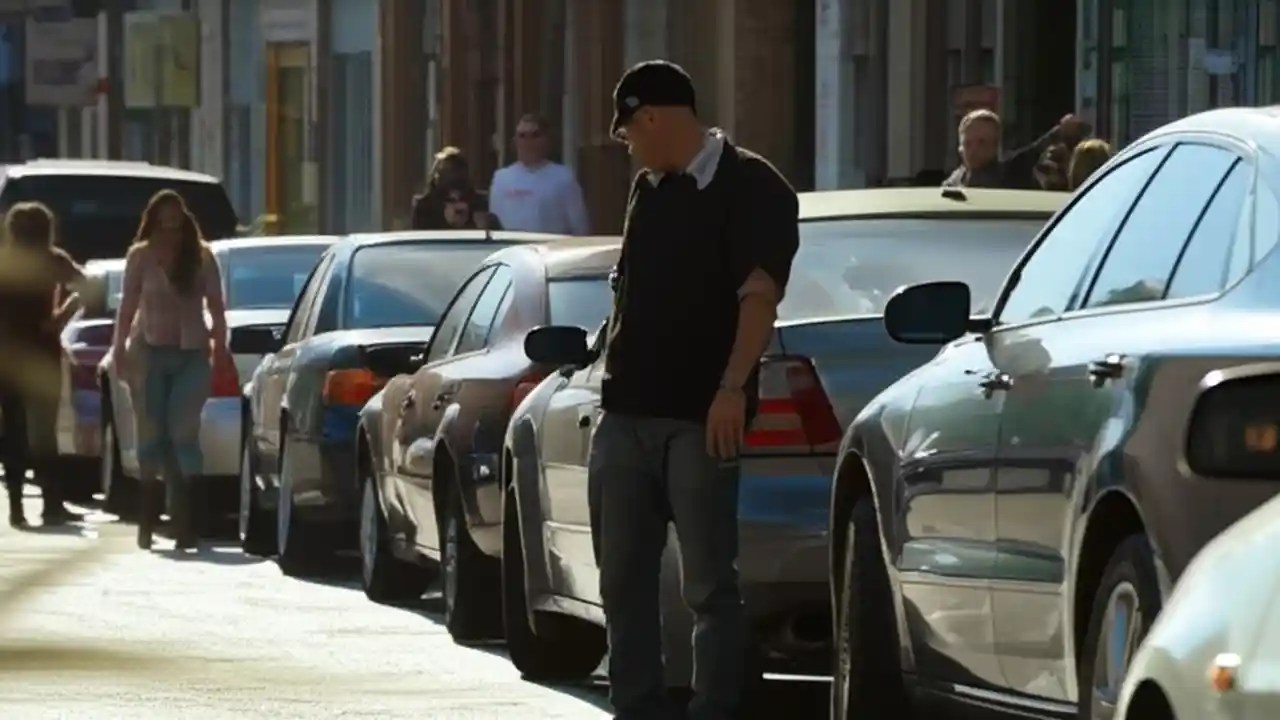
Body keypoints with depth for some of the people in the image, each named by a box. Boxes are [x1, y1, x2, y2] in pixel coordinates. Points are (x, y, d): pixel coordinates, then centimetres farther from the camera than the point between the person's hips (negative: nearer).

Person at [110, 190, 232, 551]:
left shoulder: (201, 257, 4)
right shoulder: (141, 256, 4)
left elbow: (216, 305, 4)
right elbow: (129, 304, 5)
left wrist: (220, 345, -5)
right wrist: (119, 347, -1)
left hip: (191, 354, -1)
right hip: (149, 351, 1)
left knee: (183, 433, -8)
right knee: (151, 434, 2)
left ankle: (185, 522, -10)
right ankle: (147, 520, 7)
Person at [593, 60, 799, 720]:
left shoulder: (751, 188, -5)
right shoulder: (648, 190, 17)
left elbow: (759, 295, -14)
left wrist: (732, 388, -23)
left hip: (699, 417, -8)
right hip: (626, 411, 8)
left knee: (710, 584, -5)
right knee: (623, 578, 7)